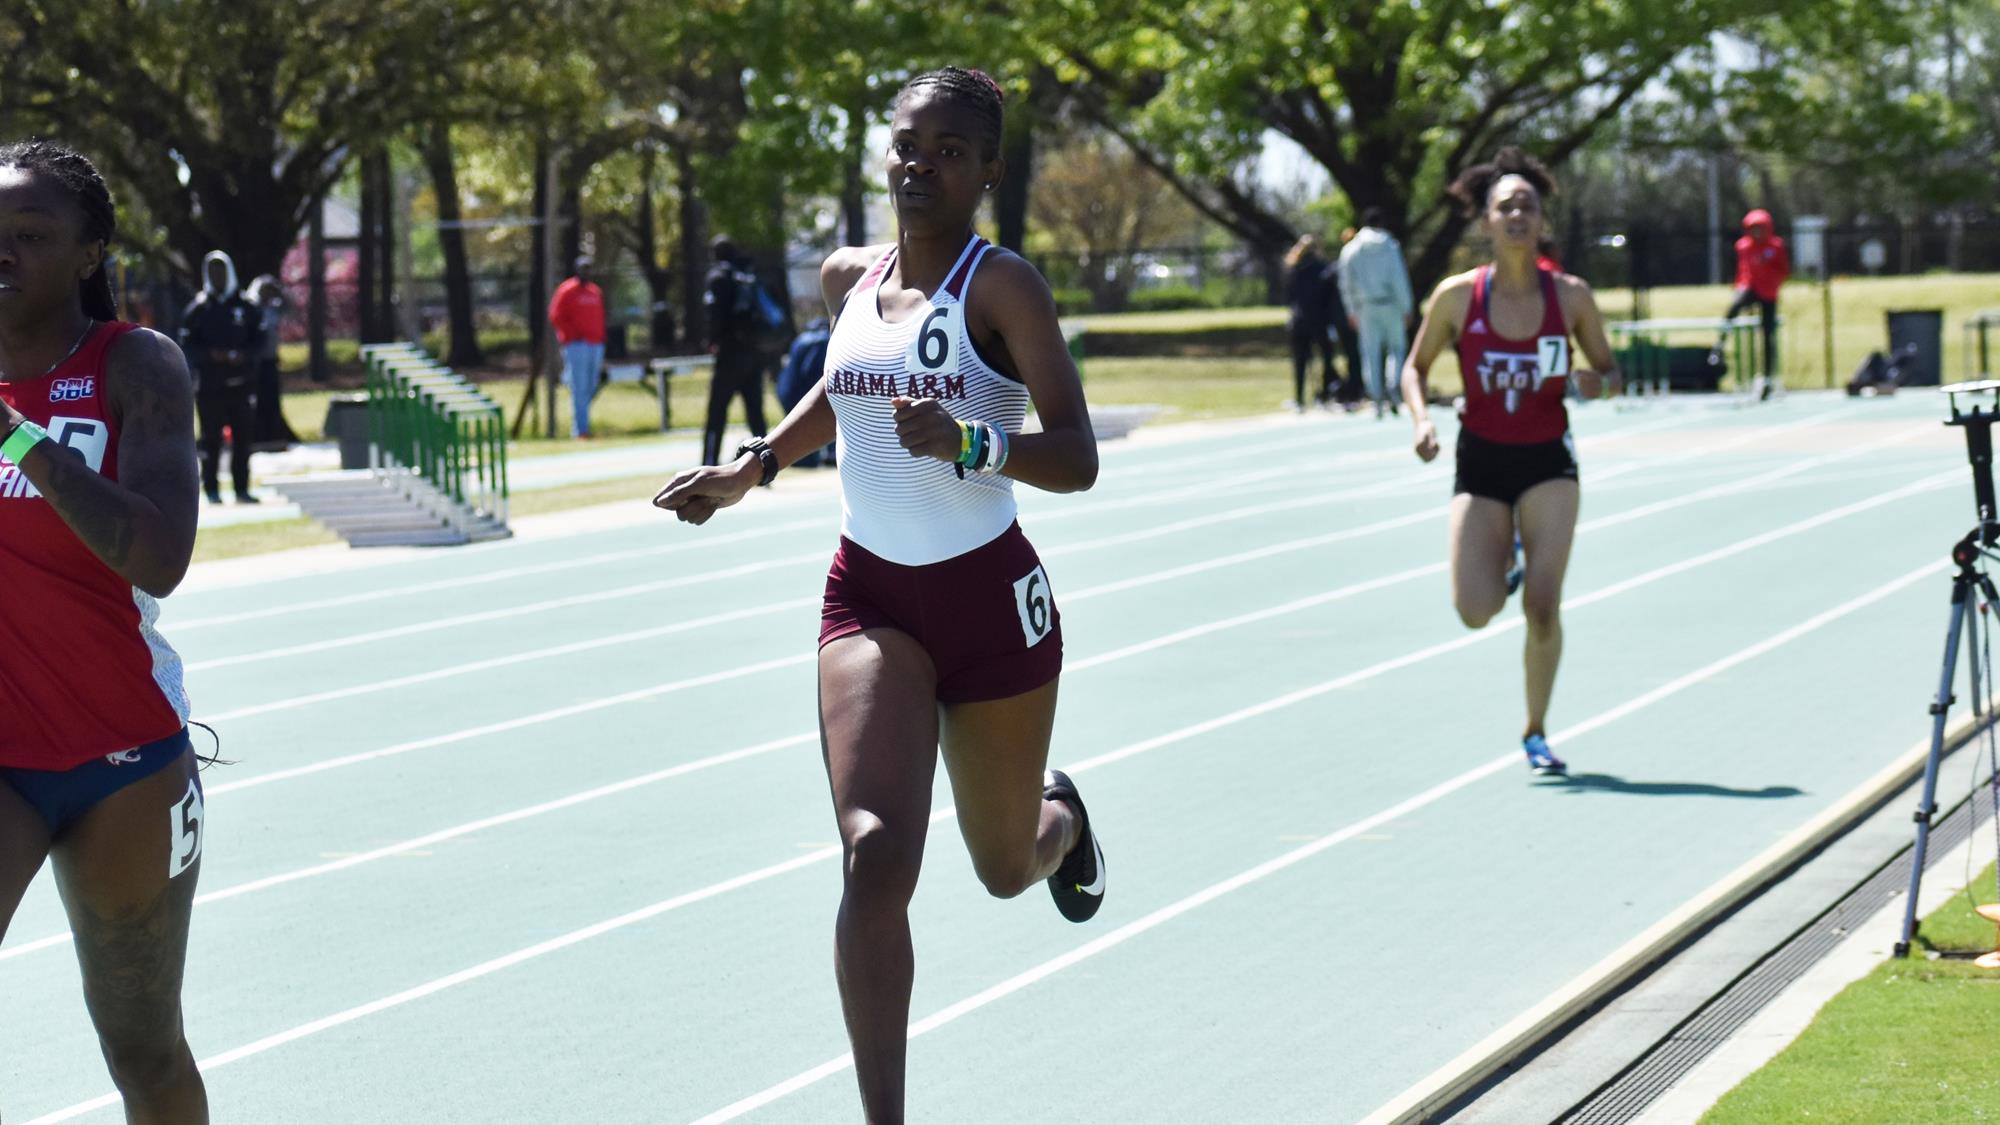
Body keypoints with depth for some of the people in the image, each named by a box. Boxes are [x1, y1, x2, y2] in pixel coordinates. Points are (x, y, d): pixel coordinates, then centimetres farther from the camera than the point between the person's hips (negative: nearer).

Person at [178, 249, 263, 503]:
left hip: (241, 383, 2)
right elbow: (187, 344, 1)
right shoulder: (198, 310, 5)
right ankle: (211, 488, 3)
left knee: (243, 438, 3)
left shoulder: (246, 308, 9)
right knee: (211, 438, -2)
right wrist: (211, 355, -16)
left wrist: (242, 355, -10)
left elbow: (259, 339, 8)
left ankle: (241, 488, 9)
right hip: (209, 384, -2)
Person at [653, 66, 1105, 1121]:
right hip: (871, 598, 3)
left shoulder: (1002, 284, -13)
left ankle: (1056, 810, 56)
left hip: (991, 599, -3)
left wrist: (966, 442, -36)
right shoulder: (848, 278, 3)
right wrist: (753, 467, 15)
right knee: (876, 857, -19)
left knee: (1006, 869, 17)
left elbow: (1076, 460, -19)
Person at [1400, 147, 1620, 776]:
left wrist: (1596, 383, -17)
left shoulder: (1571, 297, -6)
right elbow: (1416, 368, 4)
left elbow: (1607, 368, 6)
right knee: (1476, 612, -10)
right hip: (1481, 464, 0)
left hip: (1548, 462, 0)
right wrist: (1421, 420, -14)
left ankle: (1535, 733, 14)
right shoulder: (1457, 297, -8)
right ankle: (1508, 559, 27)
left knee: (1543, 610, -7)